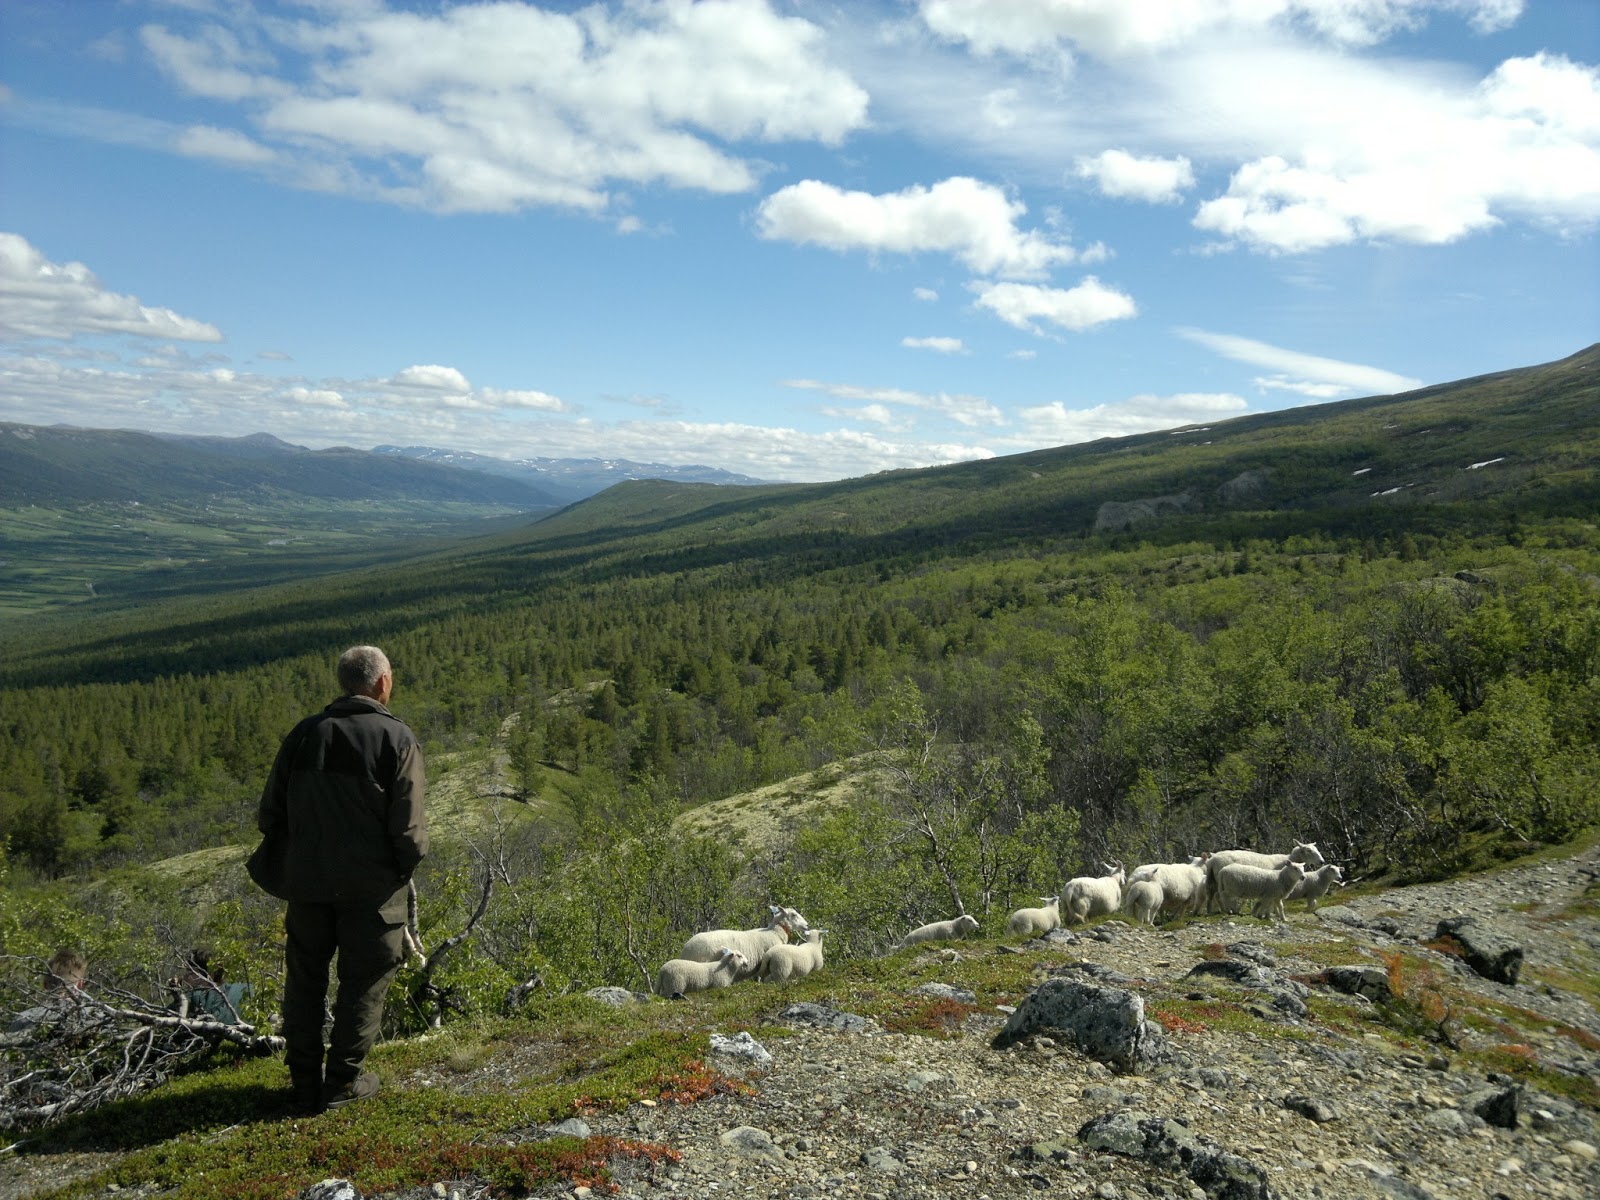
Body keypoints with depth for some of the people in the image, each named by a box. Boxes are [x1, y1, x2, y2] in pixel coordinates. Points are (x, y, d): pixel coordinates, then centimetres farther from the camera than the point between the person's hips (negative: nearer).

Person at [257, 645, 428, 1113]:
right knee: (365, 980, 11)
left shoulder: (304, 733, 3)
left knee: (304, 978, 17)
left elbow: (269, 816, 5)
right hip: (371, 886, -4)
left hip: (307, 881, 4)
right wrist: (406, 864, 4)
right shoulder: (396, 737, -10)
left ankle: (305, 1084, 25)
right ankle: (343, 1082, 16)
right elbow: (409, 829, -15)